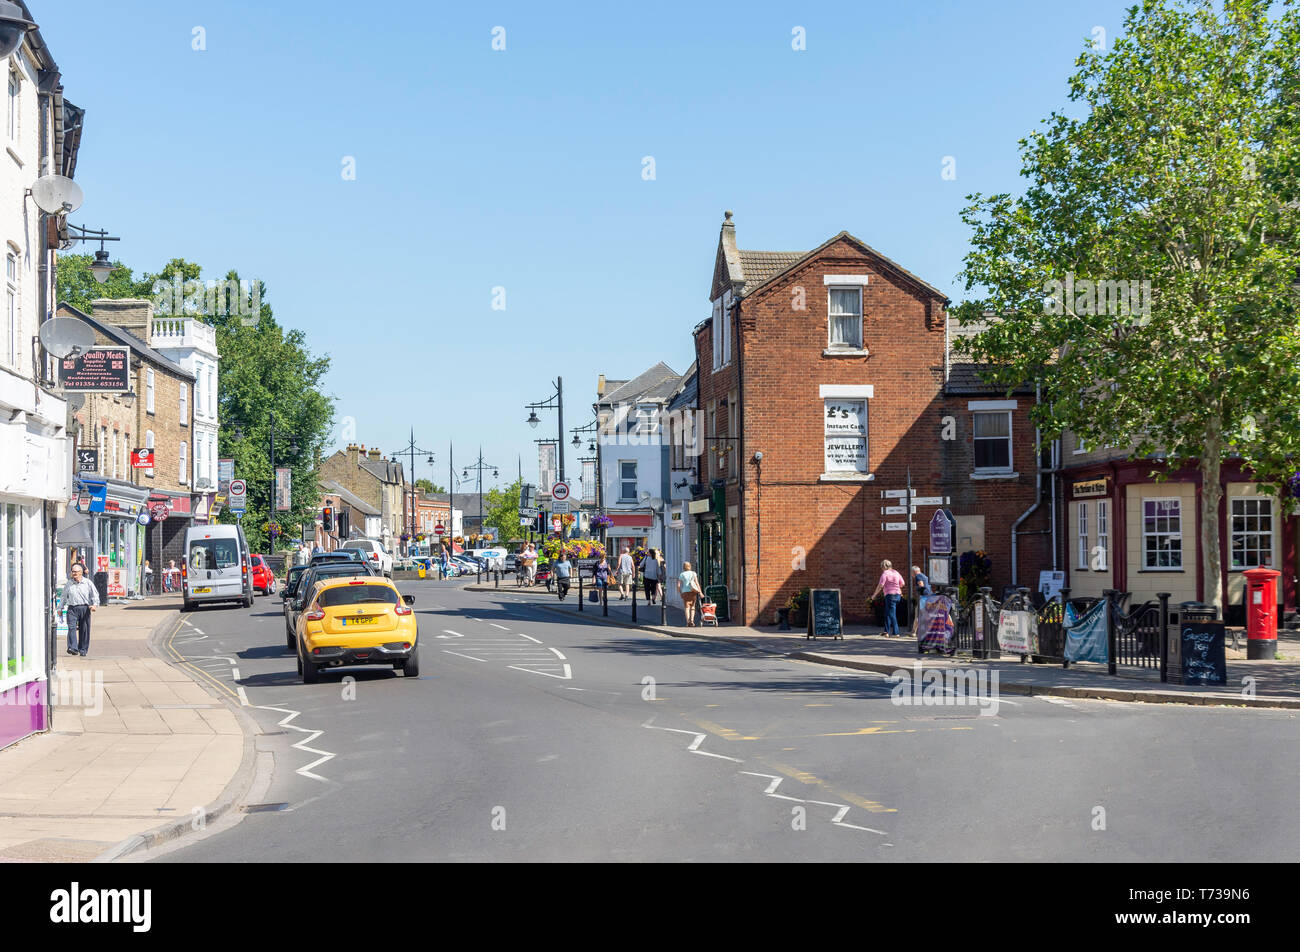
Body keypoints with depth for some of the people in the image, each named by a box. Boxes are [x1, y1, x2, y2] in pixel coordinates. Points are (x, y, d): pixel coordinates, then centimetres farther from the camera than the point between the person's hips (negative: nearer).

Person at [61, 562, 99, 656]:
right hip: (72, 608, 1)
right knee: (71, 627, -17)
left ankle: (83, 650, 13)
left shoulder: (88, 583, 5)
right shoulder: (69, 583, 12)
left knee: (84, 630, 2)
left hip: (84, 608, -1)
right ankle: (73, 648, -25)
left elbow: (95, 595, 6)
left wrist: (95, 604, -11)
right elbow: (64, 596, 22)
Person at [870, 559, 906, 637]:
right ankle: (887, 631, 19)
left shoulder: (885, 573, -7)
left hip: (889, 595, -7)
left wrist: (874, 595, -6)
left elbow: (880, 585, -13)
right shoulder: (896, 573, 12)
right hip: (897, 595, 7)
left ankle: (896, 633, -5)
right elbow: (902, 584, 16)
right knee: (887, 614, 17)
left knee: (891, 615, -3)